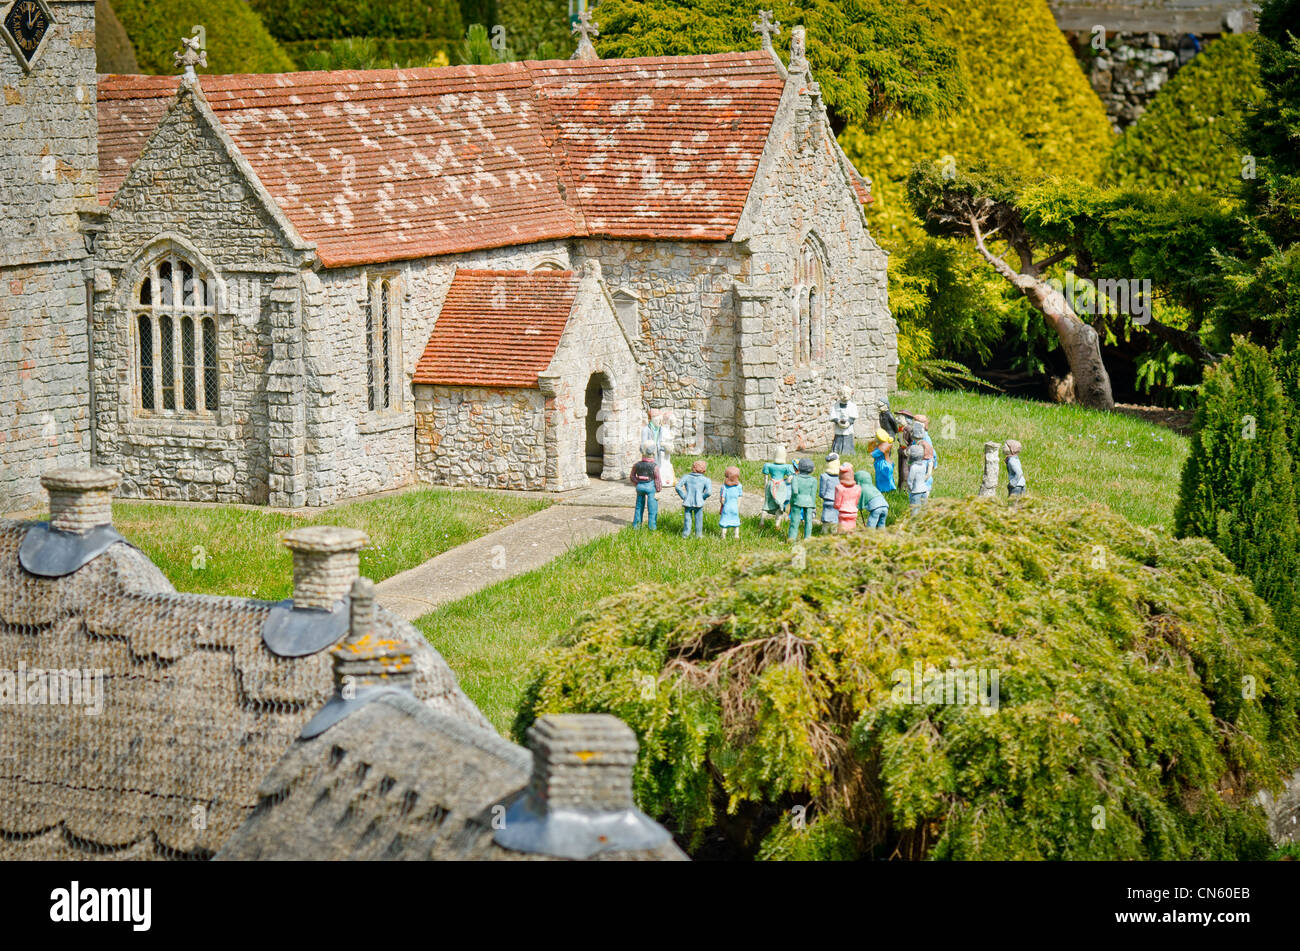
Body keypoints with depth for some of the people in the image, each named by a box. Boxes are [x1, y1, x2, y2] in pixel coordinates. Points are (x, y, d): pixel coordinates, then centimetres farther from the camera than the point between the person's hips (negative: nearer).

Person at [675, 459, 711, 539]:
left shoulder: (686, 477, 2)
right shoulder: (706, 480, -4)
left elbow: (678, 487, -4)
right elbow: (709, 492, -15)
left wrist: (683, 496, 2)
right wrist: (702, 498, 1)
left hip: (687, 502, 2)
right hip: (698, 503, -2)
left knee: (687, 519, 12)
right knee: (698, 519, 12)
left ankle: (685, 534, 17)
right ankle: (698, 534, 20)